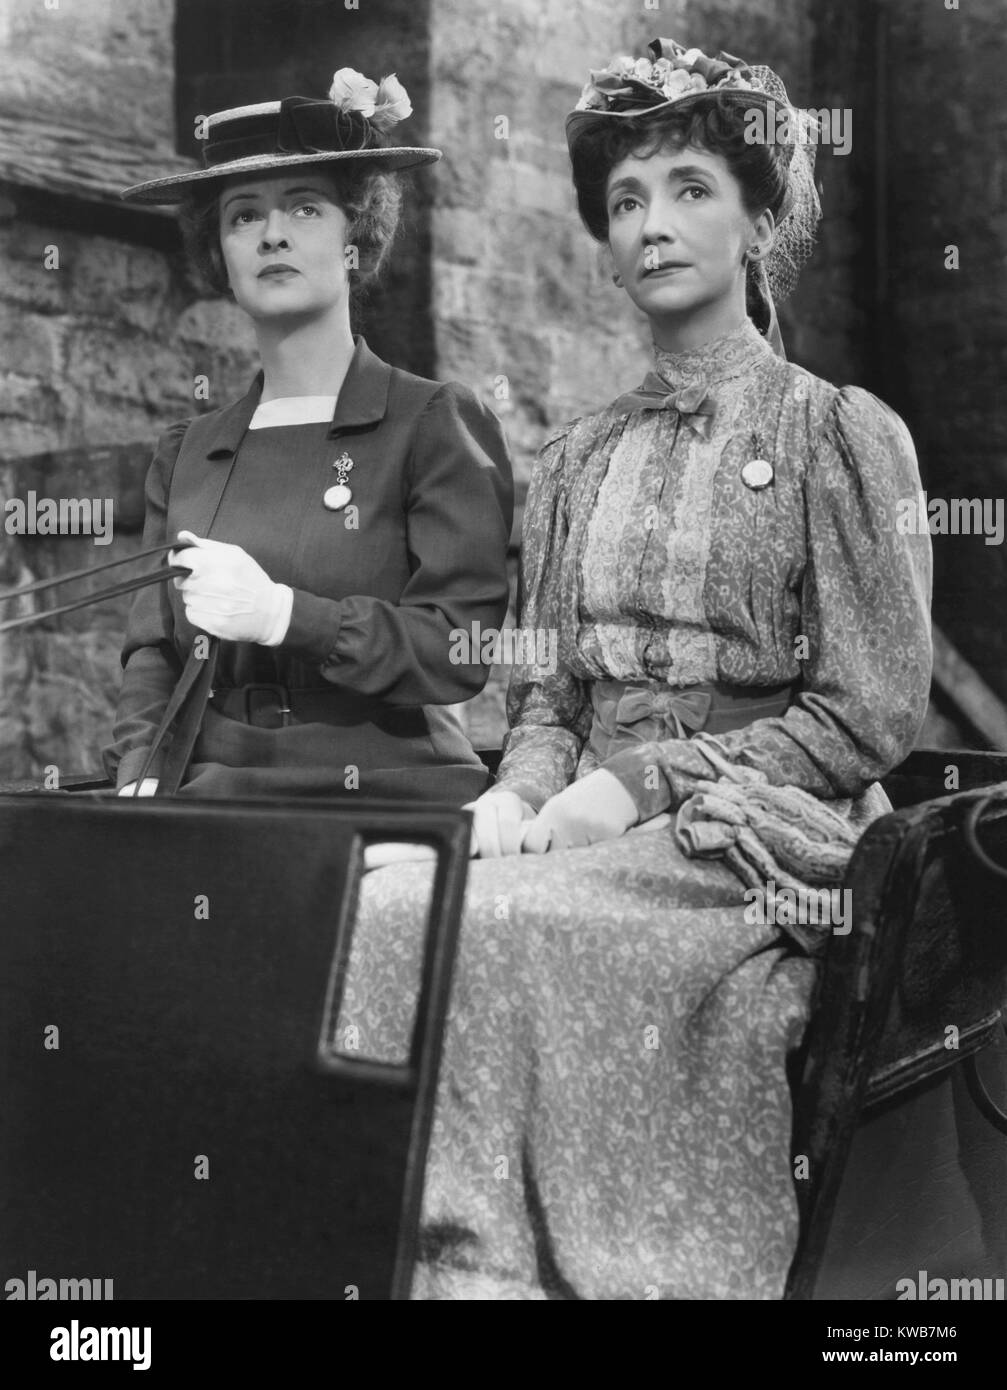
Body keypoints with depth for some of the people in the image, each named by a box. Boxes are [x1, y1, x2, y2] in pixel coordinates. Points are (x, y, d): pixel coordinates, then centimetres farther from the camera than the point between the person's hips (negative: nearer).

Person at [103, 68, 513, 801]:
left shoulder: (436, 422, 2)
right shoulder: (186, 453, 16)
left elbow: (463, 652, -7)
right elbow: (154, 651, 13)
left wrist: (282, 613, -17)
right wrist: (140, 773, -5)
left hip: (390, 794, -3)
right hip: (216, 804, 3)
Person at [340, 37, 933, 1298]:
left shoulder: (842, 434, 2)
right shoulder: (576, 462, 17)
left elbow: (870, 715, -5)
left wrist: (637, 782, -12)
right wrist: (520, 792, -6)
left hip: (763, 839, -4)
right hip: (596, 831, 5)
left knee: (485, 931, -29)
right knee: (382, 913, -25)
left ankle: (477, 1255, -15)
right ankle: (459, 1256, -18)